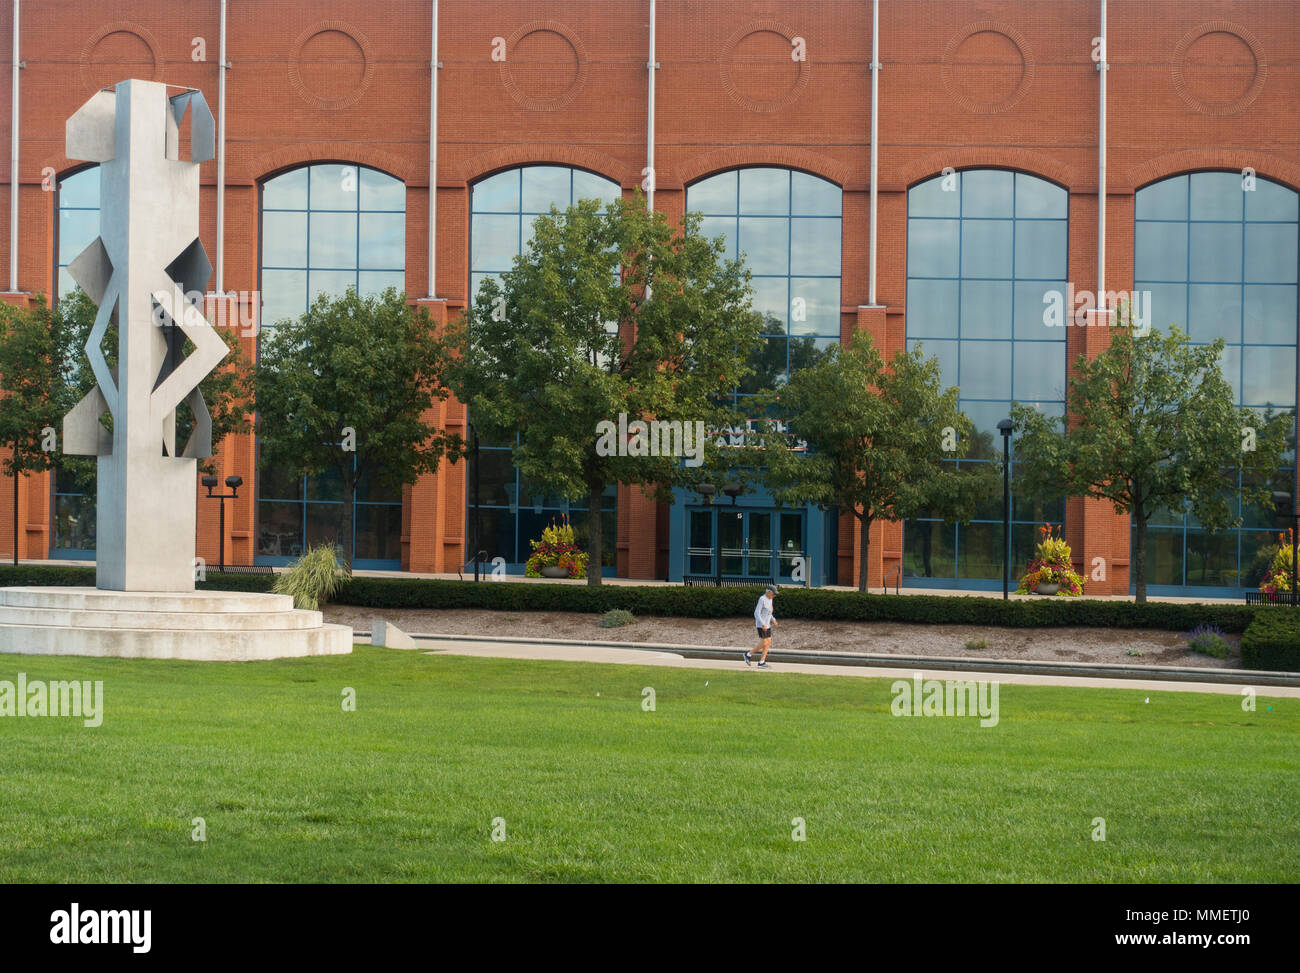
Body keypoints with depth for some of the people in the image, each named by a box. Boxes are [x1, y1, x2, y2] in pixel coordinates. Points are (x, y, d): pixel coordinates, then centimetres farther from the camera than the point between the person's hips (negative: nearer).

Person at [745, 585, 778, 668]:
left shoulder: (770, 599, 11)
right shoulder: (762, 599, -17)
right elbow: (756, 613, -19)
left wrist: (773, 620, 6)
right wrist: (763, 625, -23)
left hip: (767, 625, 9)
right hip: (761, 624, -9)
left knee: (768, 643, 3)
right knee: (764, 643, -10)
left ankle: (762, 662, 6)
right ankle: (749, 654, 6)